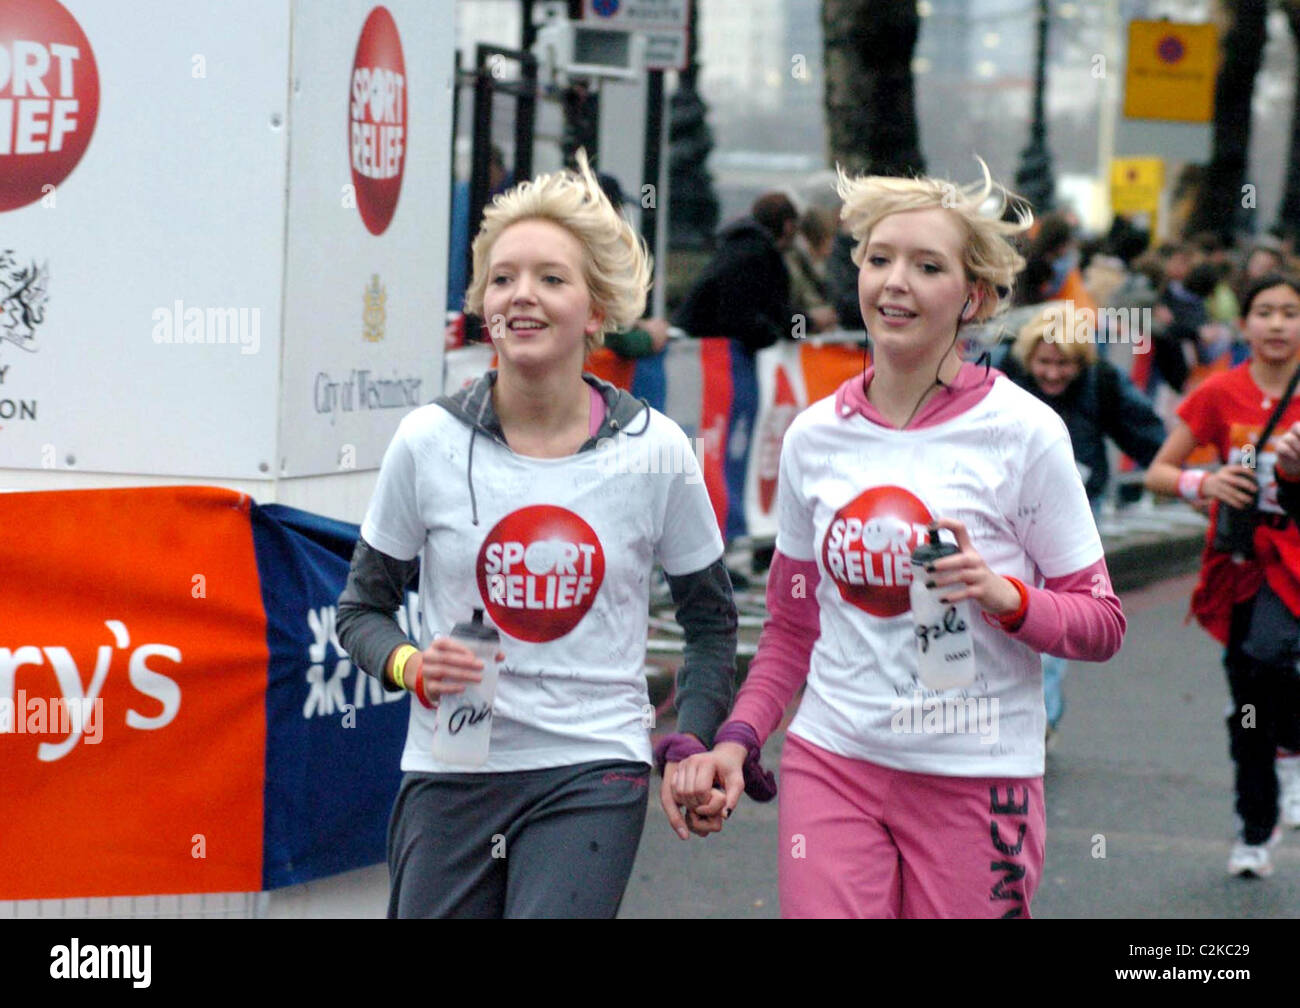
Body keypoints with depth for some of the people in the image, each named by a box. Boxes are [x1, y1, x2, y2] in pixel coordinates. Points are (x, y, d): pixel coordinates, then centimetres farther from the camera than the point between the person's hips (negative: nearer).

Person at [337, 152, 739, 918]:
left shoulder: (655, 451, -2)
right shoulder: (429, 443, -2)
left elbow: (712, 618, 12)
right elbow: (362, 609, 9)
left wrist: (693, 746, 1)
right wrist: (411, 665, -12)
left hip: (592, 775, -1)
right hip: (450, 772, 2)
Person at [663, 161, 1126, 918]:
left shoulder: (1023, 432, -5)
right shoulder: (815, 436, 6)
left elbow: (1102, 623, -1)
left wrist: (1005, 595, -19)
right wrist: (738, 741, 5)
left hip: (977, 777, -3)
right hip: (831, 763, 3)